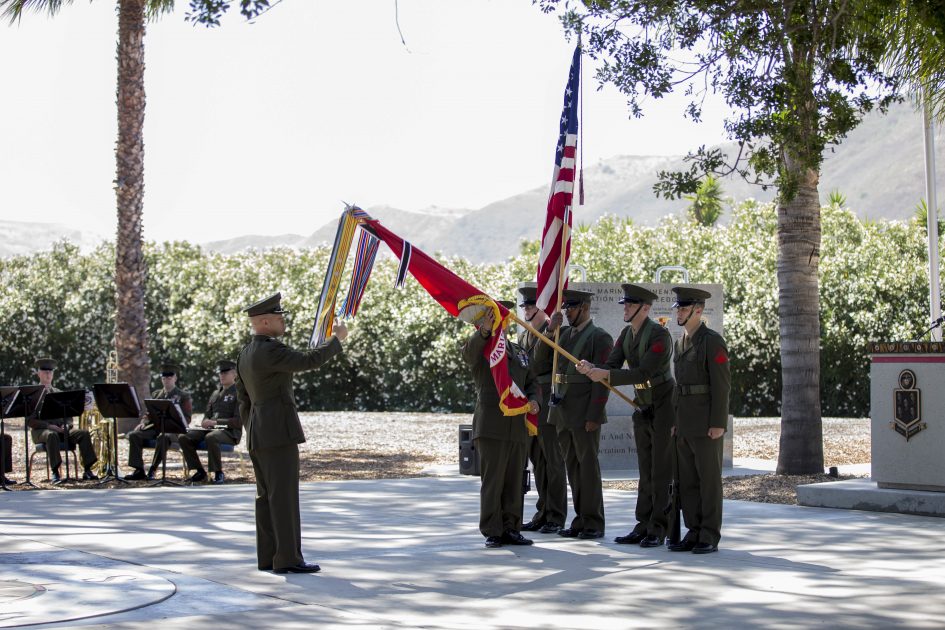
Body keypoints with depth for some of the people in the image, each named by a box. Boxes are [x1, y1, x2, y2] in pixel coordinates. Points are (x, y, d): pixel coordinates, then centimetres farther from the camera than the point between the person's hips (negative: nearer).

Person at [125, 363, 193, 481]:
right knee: (133, 435, -20)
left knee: (162, 438, -40)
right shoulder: (156, 394, 22)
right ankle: (139, 470, -21)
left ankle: (153, 470, -31)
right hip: (155, 427, 5)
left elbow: (186, 419, -1)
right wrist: (143, 423, 0)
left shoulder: (184, 396, 7)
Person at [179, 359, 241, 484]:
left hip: (230, 432, -7)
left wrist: (215, 422, -19)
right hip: (211, 429, 7)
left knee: (210, 437, -39)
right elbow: (207, 414, 24)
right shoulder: (215, 394, 21)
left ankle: (219, 473, -23)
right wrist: (205, 421, -2)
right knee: (184, 438, -14)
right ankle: (200, 471, -5)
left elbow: (238, 421, -11)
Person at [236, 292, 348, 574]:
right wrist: (337, 338, -6)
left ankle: (269, 557, 12)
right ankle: (287, 559, -7)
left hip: (259, 435, 10)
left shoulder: (245, 354, 14)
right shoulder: (270, 350, -16)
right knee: (284, 496, -8)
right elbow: (309, 360, -20)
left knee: (267, 497, 10)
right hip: (279, 432, -10)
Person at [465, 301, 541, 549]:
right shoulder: (481, 348, 2)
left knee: (514, 481, 6)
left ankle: (511, 529, 13)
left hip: (518, 426, 5)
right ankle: (492, 532, 0)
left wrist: (534, 399, 1)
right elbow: (469, 352, -22)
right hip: (492, 425, -5)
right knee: (492, 480, -5)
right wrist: (484, 331, -40)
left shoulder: (519, 352, 20)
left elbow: (532, 382, 24)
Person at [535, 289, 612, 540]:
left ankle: (593, 523, 5)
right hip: (561, 410, 7)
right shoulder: (564, 333, 14)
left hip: (584, 413, -7)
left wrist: (593, 416, -18)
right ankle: (581, 519, 18)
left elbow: (602, 380, -13)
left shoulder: (599, 338, -8)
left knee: (588, 466, -1)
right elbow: (540, 358, 7)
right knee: (573, 467, 11)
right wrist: (550, 330, -5)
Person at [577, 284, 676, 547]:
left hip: (664, 407, -8)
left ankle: (658, 530, -1)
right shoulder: (627, 334, 5)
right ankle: (643, 527, 12)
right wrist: (591, 369, -22)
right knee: (645, 471, 9)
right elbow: (612, 365, -1)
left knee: (661, 471, -5)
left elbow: (643, 372, -27)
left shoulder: (660, 335, -19)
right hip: (643, 409, 8)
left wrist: (606, 375, -33)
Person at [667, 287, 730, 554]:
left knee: (709, 480, -3)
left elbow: (722, 385, -15)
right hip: (685, 424, 8)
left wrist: (718, 424, -19)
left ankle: (710, 537, 2)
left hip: (707, 423, -8)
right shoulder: (680, 342, 15)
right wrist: (676, 421, 16)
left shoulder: (713, 341, -11)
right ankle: (694, 533, 13)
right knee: (688, 481, 8)